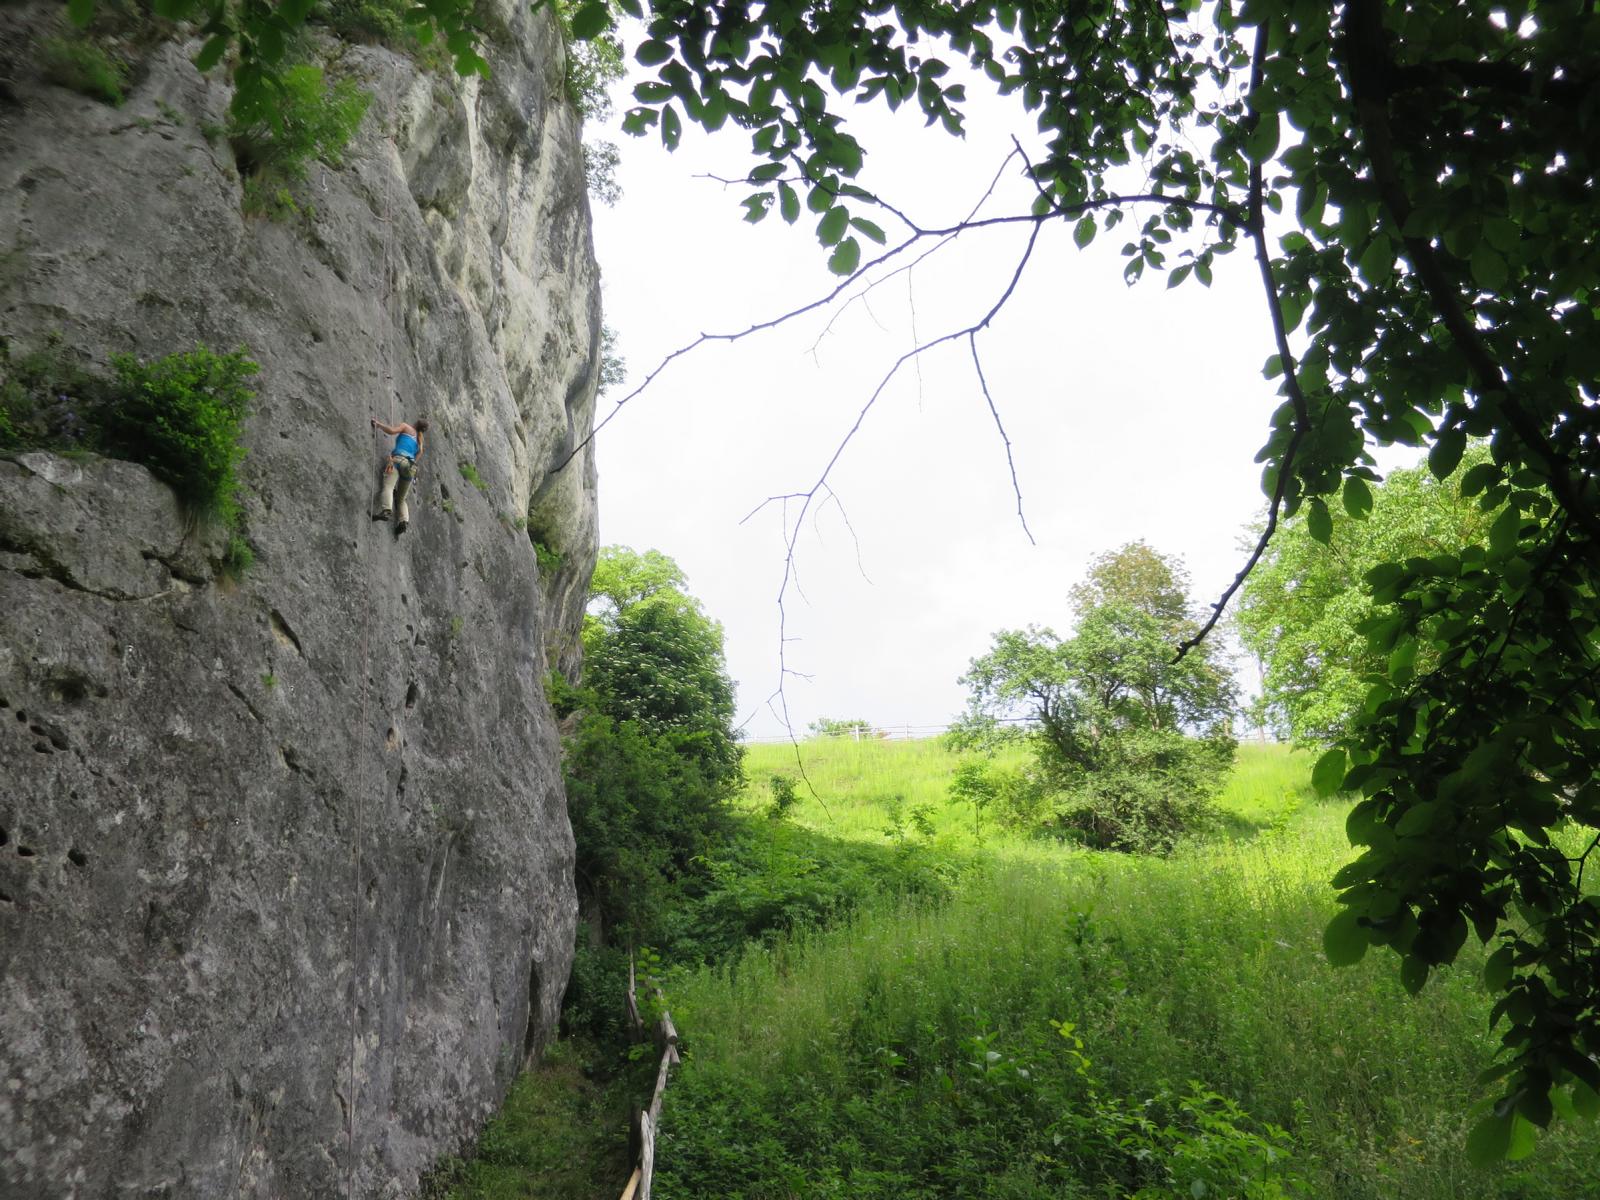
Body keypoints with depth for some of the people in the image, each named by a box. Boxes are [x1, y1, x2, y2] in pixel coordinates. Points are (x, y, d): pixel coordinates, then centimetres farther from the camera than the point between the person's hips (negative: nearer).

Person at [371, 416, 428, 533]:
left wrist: (378, 423, 14)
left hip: (398, 459, -6)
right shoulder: (420, 441, 32)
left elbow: (391, 430, 1)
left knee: (388, 486, -27)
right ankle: (403, 519, -13)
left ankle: (387, 509, -53)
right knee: (401, 499, 12)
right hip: (411, 466, 6)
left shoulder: (406, 427, 18)